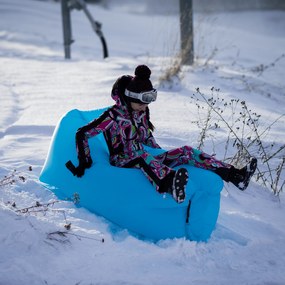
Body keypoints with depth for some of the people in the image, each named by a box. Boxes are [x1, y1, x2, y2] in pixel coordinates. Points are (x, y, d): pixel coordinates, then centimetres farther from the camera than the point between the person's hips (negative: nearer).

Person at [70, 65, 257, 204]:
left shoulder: (142, 112, 9)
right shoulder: (114, 116, -12)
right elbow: (82, 134, -11)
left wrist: (163, 155, 19)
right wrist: (85, 162, -15)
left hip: (146, 162, 7)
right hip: (122, 164, -7)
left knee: (186, 152, -10)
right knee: (140, 154, -42)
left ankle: (235, 175, -23)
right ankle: (169, 186, -75)